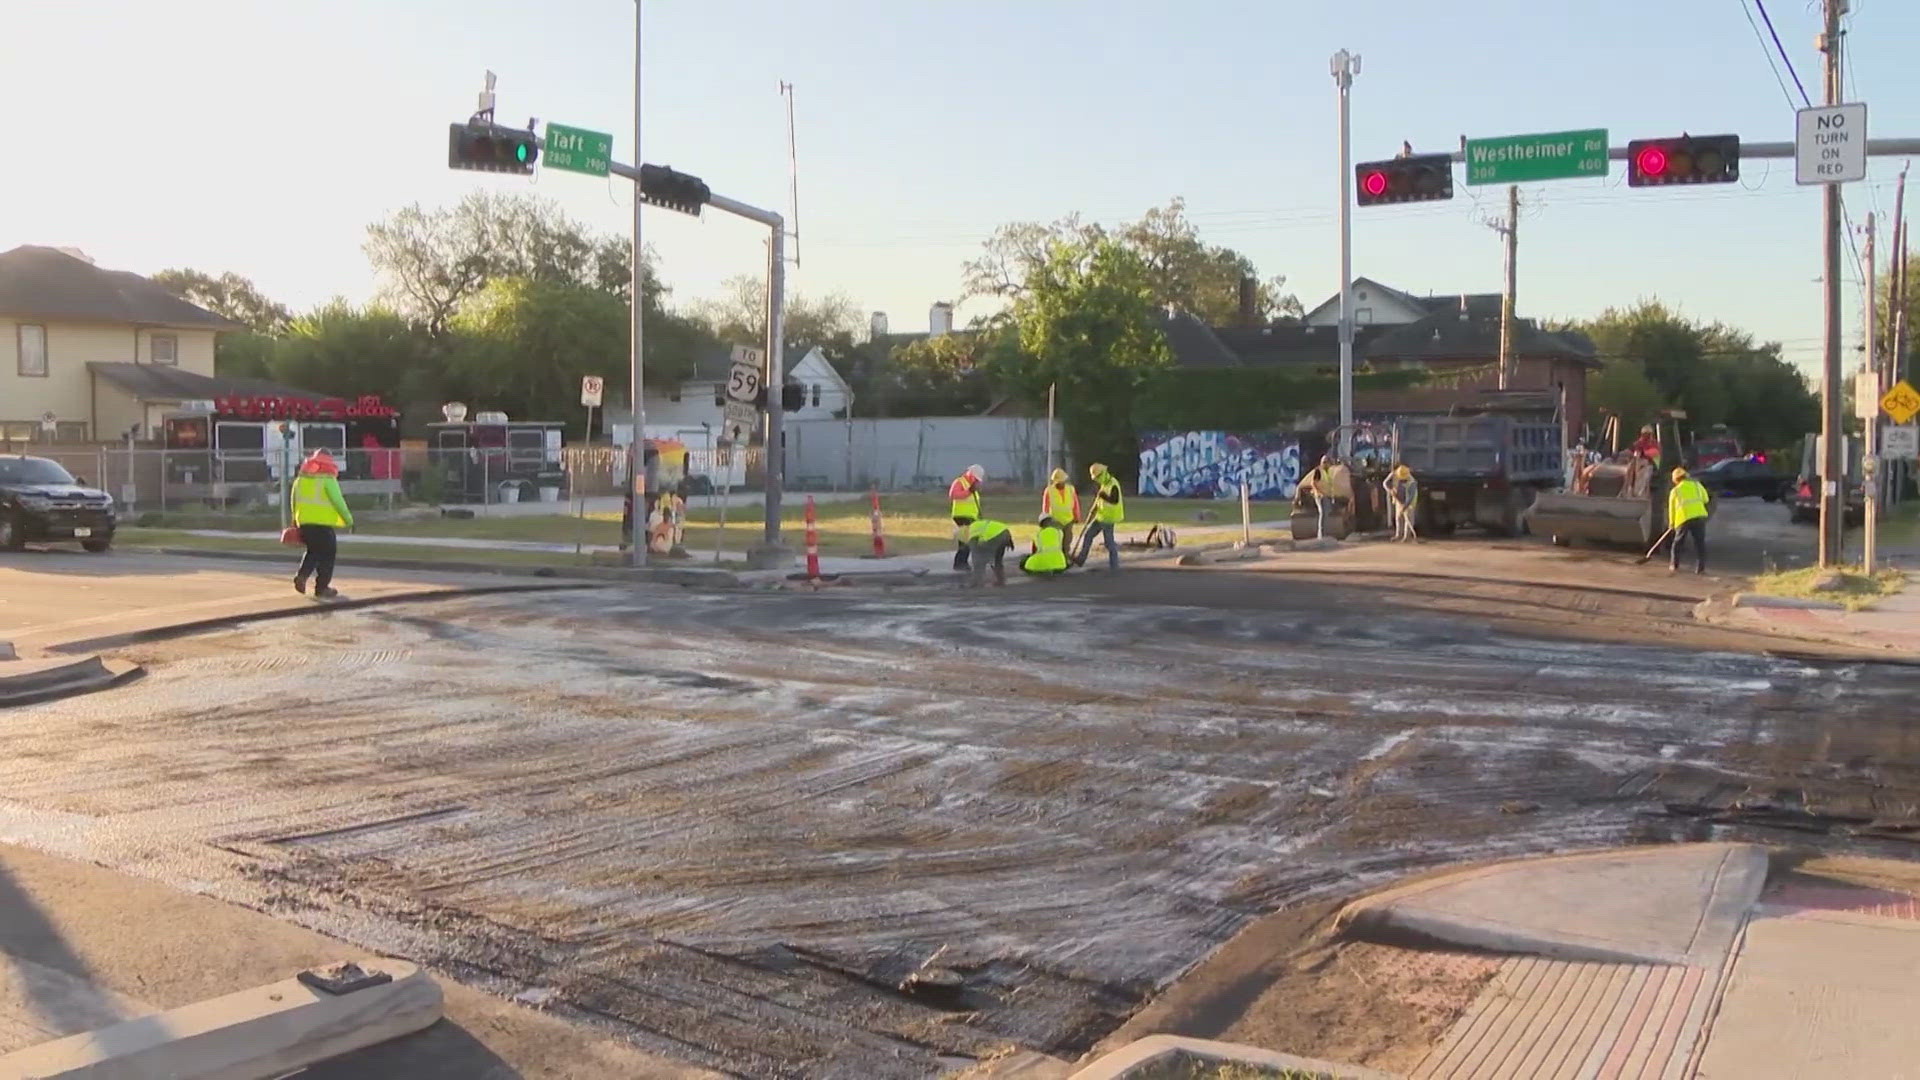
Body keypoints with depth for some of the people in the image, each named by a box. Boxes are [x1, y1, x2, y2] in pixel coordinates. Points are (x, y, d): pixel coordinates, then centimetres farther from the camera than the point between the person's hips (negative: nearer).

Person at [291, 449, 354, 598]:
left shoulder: (300, 479, 11)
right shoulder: (328, 480, -9)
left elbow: (294, 502, 18)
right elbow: (338, 501, -10)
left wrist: (295, 520, 29)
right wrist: (348, 518, -1)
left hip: (304, 523, 6)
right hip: (323, 523, -6)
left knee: (313, 551, 22)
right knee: (327, 554, 4)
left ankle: (302, 575, -1)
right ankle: (322, 587, 4)